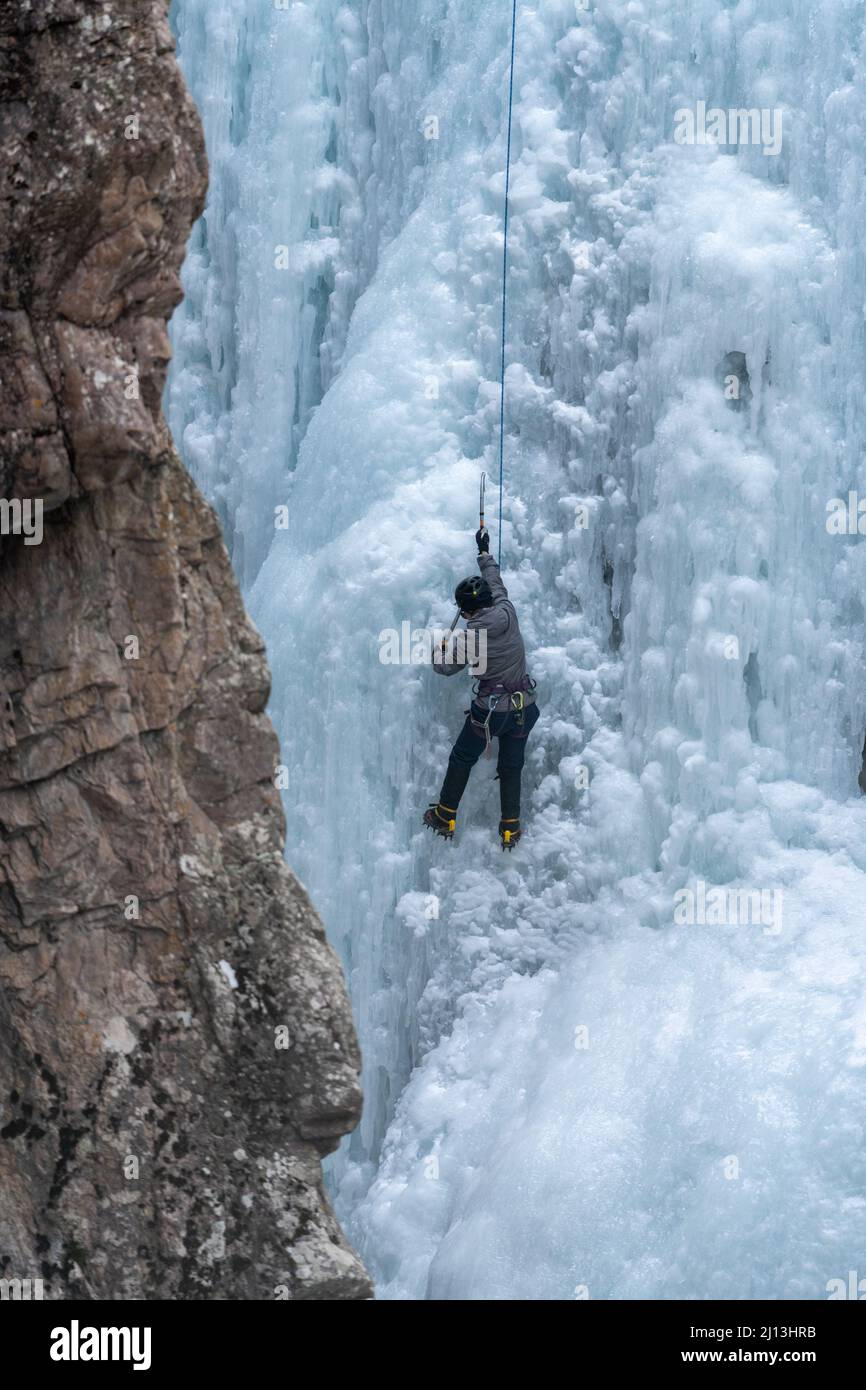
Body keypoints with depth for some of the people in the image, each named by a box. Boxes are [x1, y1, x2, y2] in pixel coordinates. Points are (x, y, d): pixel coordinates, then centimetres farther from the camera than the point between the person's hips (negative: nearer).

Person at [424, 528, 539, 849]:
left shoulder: (470, 637, -17)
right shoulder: (507, 612, -8)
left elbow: (445, 667, -3)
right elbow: (496, 582, 12)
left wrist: (440, 651, 20)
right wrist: (485, 553, 28)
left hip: (489, 711, -4)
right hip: (524, 707, 4)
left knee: (462, 759, 18)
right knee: (511, 767, 18)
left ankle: (445, 817, 26)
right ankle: (510, 829, 21)